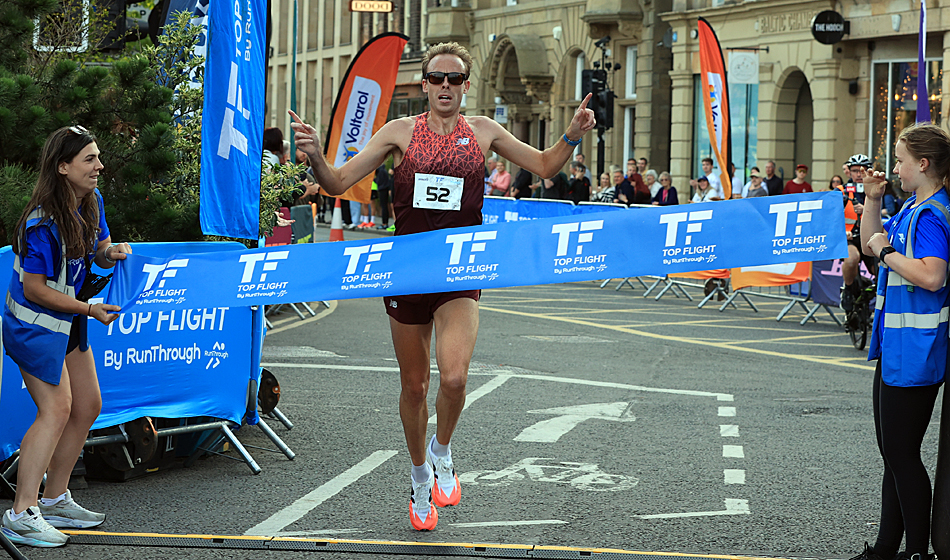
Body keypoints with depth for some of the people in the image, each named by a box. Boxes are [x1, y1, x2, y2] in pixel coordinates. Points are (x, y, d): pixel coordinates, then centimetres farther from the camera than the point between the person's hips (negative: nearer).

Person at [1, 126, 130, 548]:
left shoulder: (91, 201, 0)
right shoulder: (43, 222, -26)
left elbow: (99, 250, 15)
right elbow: (35, 288, -23)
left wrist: (111, 252, -9)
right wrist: (89, 309, -20)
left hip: (66, 322, 9)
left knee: (87, 405, 11)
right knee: (56, 408, -14)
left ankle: (55, 500, 22)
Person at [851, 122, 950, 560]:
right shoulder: (912, 209, 11)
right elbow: (871, 244, 23)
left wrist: (886, 251, -20)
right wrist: (872, 200, 11)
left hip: (914, 355, -10)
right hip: (895, 350, 10)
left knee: (902, 454, -3)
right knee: (893, 452, 17)